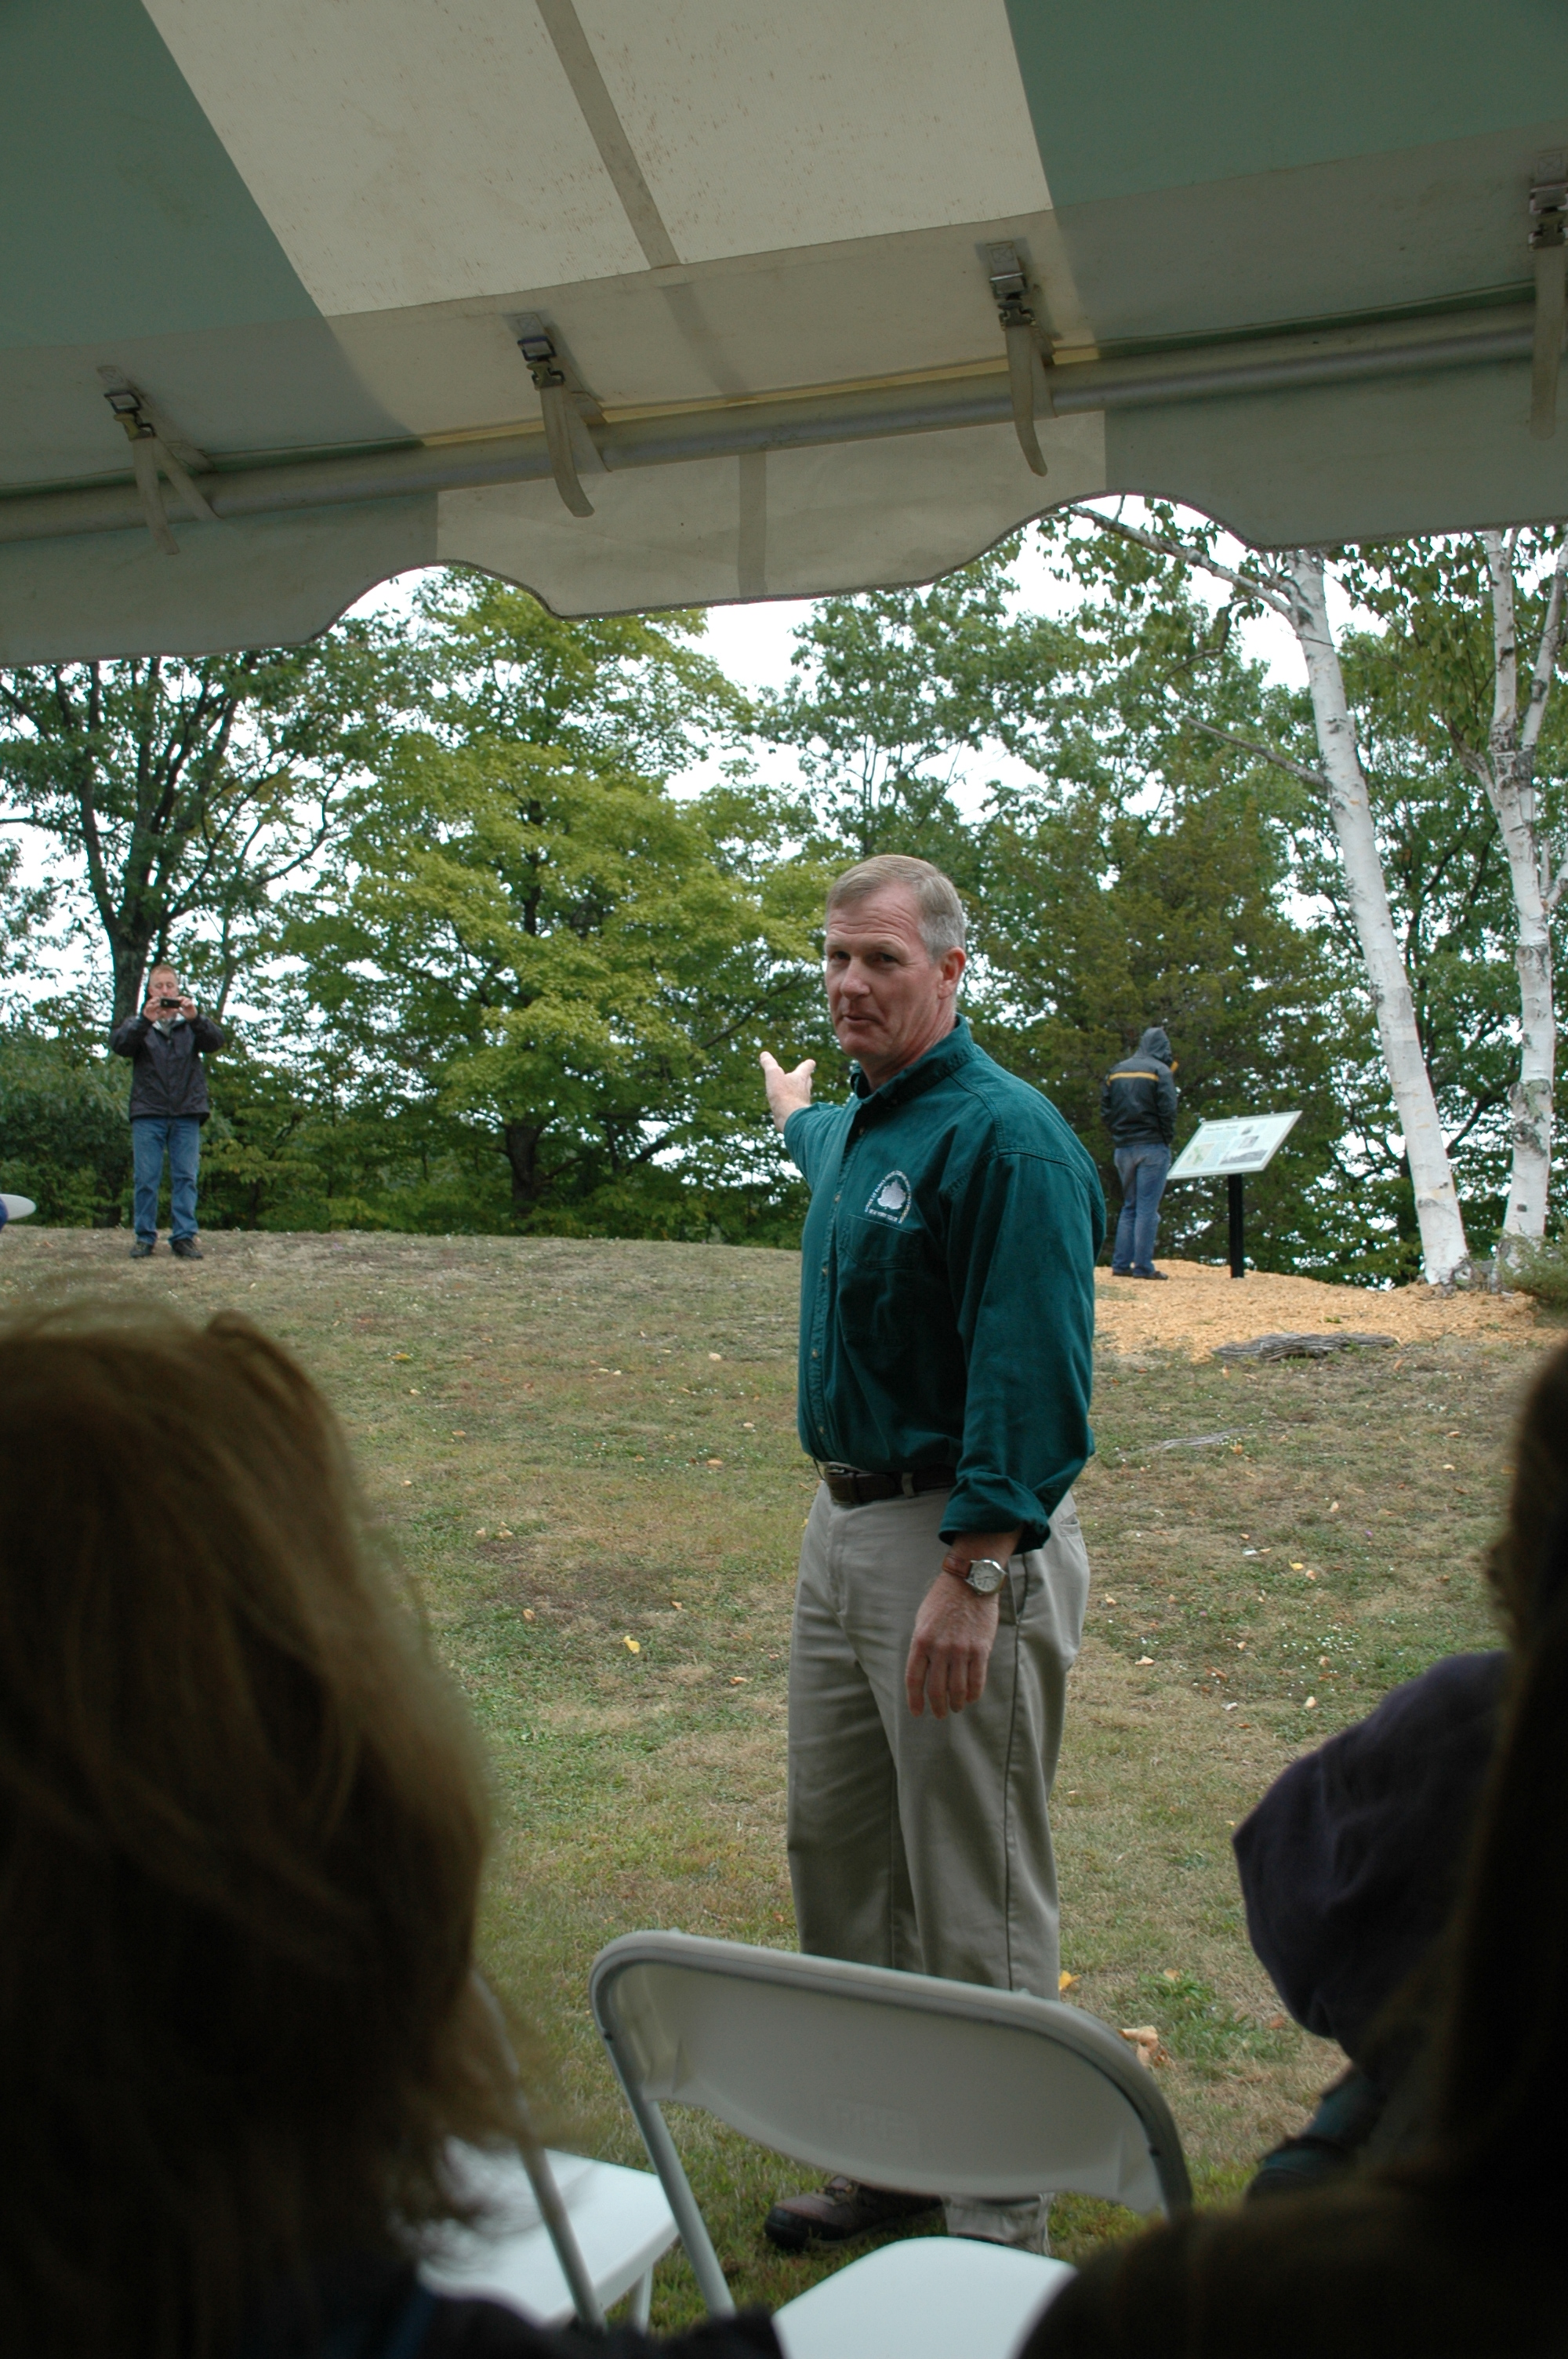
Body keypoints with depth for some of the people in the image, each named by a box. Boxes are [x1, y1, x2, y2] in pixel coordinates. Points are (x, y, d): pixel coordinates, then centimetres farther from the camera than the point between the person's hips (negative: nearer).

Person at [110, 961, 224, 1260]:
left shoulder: (193, 1024, 13)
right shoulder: (138, 1025, 13)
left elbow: (216, 1041, -5)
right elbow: (119, 1045, -7)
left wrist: (196, 1018, -24)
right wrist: (145, 1021, -23)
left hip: (187, 1113, 0)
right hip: (148, 1113, 0)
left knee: (186, 1177, -2)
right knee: (147, 1179, 0)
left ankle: (185, 1236, 1)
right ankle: (145, 1237, 6)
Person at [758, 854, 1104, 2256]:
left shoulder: (1005, 1136, -17)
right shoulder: (861, 1128, 11)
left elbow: (1032, 1379, -23)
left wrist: (972, 1576, -27)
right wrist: (794, 1112, 61)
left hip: (964, 1537, -10)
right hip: (844, 1524, 10)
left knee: (975, 1893, 1)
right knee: (838, 1854, 18)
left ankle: (1002, 2218, 18)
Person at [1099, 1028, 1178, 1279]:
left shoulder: (1116, 1072, 11)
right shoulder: (1160, 1071, -7)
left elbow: (1105, 1111, 7)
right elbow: (1168, 1111, -13)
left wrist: (1119, 1136, 10)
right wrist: (1168, 1140, -1)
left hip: (1123, 1147, 5)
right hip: (1152, 1146, -5)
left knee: (1129, 1206, 13)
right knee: (1148, 1208, -3)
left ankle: (1121, 1264, 9)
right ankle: (1143, 1266, -5)